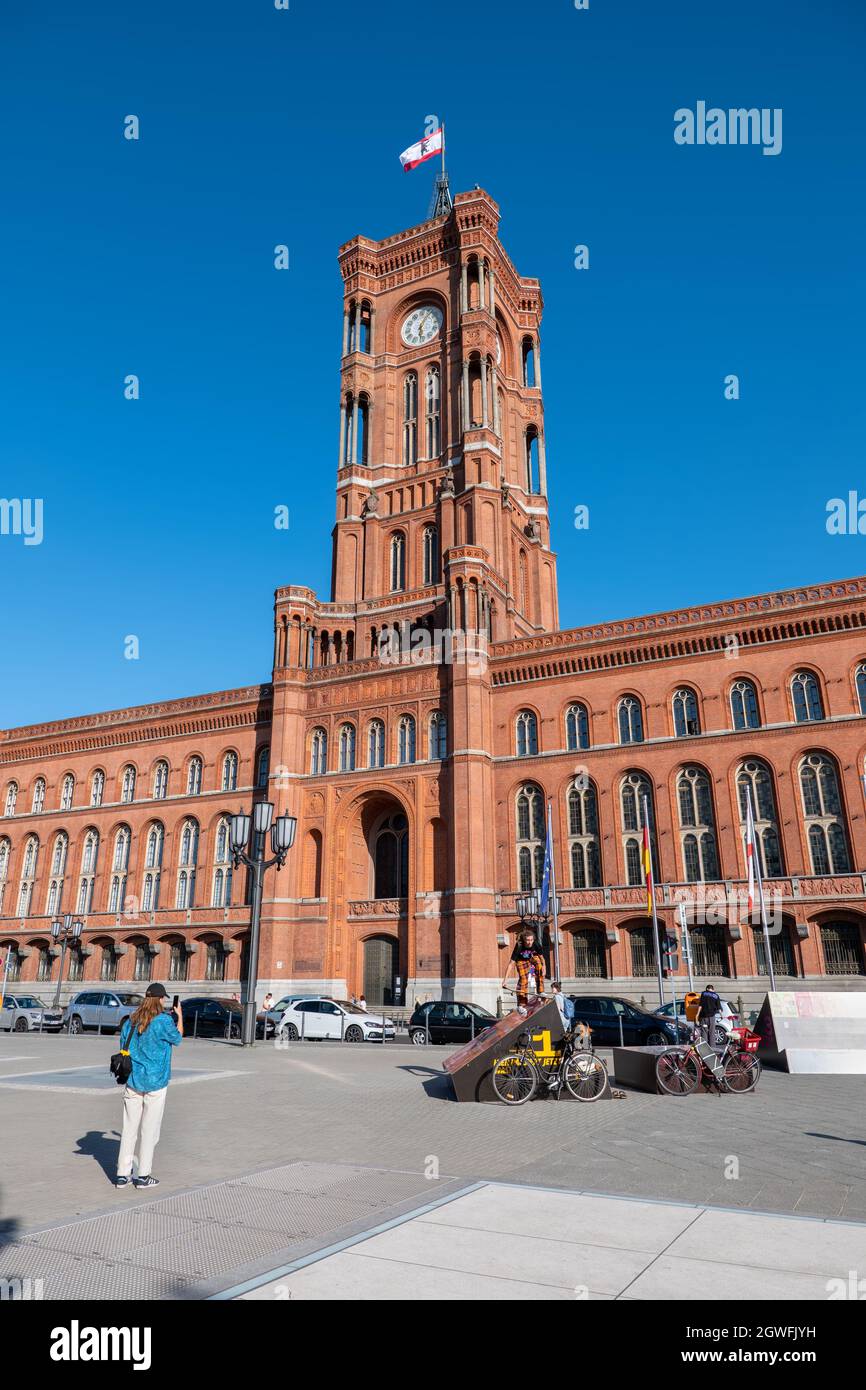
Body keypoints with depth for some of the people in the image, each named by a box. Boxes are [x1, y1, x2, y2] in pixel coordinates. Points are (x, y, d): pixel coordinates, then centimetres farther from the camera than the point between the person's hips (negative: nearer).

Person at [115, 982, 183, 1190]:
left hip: (133, 1082, 5)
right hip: (155, 1083, -4)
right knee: (149, 1130, 5)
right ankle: (143, 1176, 11)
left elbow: (123, 1050, 9)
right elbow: (177, 1039, 4)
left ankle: (123, 1174, 15)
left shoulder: (131, 1021, 3)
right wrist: (179, 1017, 18)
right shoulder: (164, 1021, -14)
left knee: (129, 1129, 11)